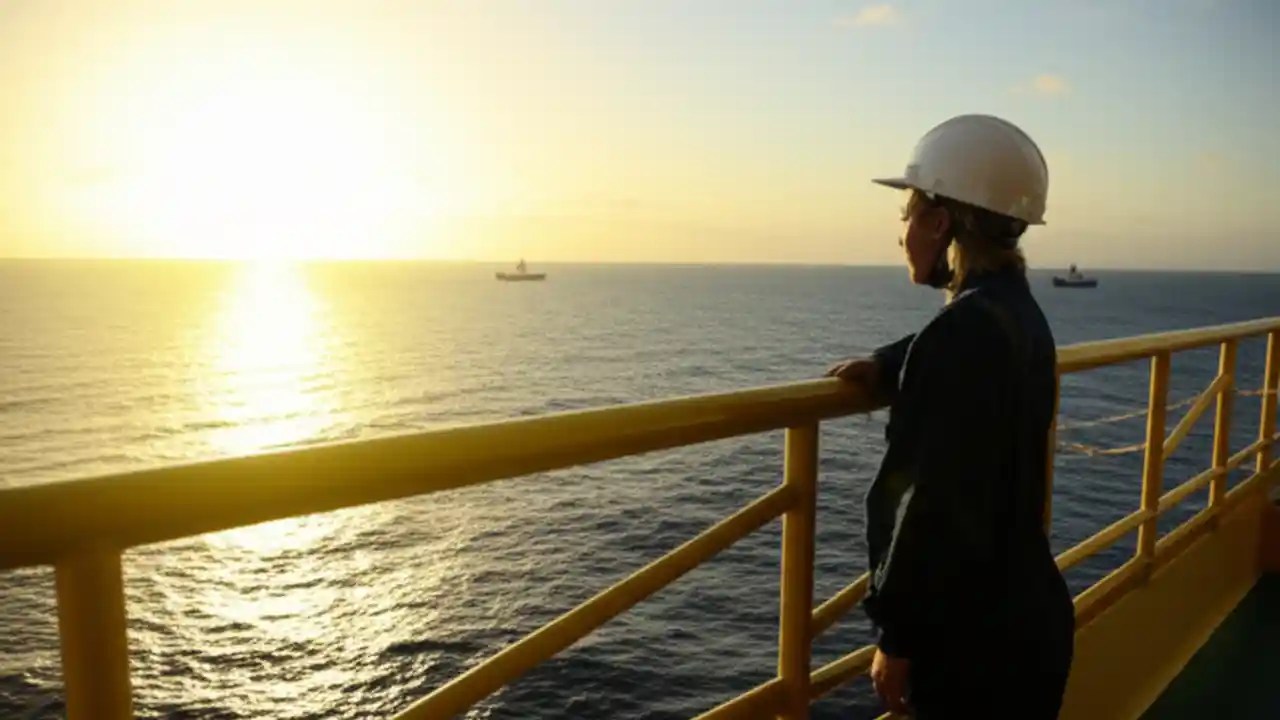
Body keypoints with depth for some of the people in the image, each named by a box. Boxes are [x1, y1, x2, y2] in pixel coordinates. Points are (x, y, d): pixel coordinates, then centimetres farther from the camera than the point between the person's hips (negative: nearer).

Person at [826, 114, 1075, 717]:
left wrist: (897, 638, -17)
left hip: (972, 640, -9)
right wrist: (887, 369, 12)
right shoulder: (1019, 312, 5)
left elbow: (937, 509, -26)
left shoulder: (961, 331, -25)